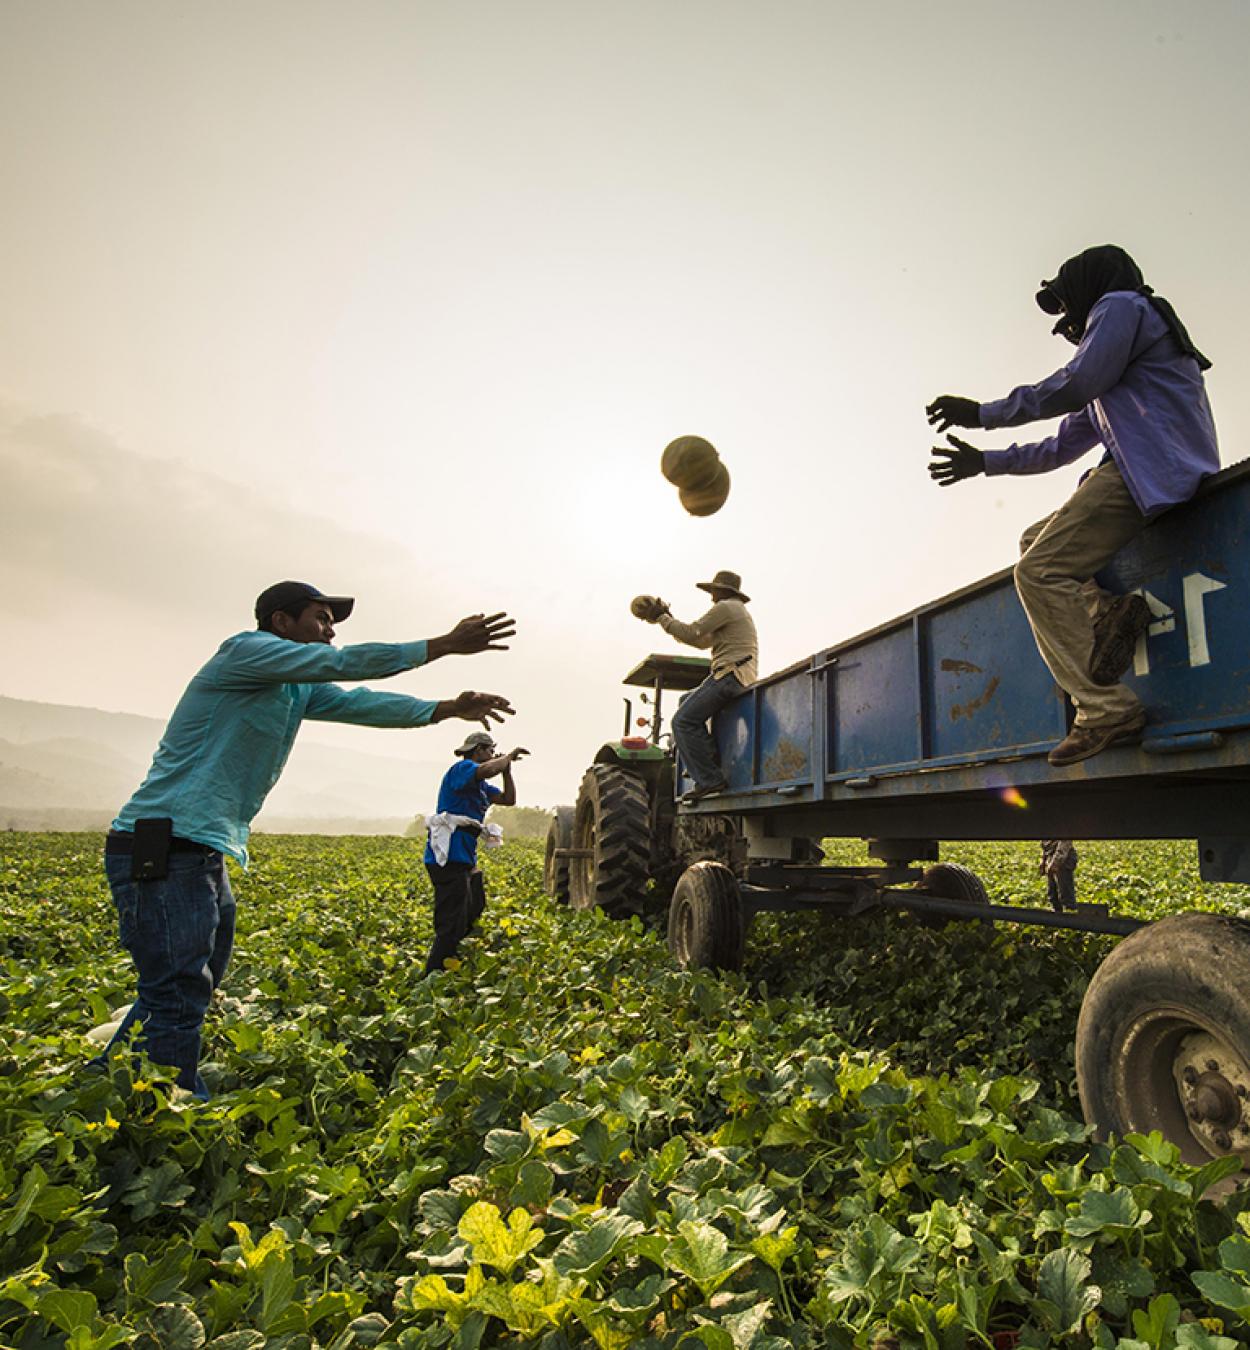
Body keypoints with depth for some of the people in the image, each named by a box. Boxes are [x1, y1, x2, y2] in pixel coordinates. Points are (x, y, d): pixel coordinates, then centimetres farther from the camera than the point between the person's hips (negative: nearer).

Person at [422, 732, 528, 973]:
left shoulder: (479, 784, 22)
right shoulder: (462, 769, -10)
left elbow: (509, 799, 20)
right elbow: (488, 770, -31)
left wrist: (506, 767, 13)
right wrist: (509, 756, -14)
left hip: (465, 859, 11)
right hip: (448, 858, -11)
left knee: (471, 915, 24)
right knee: (452, 924, -12)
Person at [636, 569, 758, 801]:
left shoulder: (725, 607, -3)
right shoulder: (740, 613, 30)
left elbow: (691, 633, -11)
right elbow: (701, 641, 28)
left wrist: (661, 617, 1)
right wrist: (668, 619, 26)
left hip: (729, 675, -11)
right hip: (744, 682, 11)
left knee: (684, 720, -14)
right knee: (685, 702, 24)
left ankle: (710, 779, -18)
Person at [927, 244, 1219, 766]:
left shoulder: (1120, 304, 5)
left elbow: (1076, 383, -11)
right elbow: (1061, 448, 33)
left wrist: (983, 413, -5)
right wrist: (983, 461, 33)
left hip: (1152, 469, -10)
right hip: (1148, 476, 10)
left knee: (1039, 571, -18)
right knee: (1034, 541, 16)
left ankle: (1105, 709, -22)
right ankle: (1105, 610, -11)